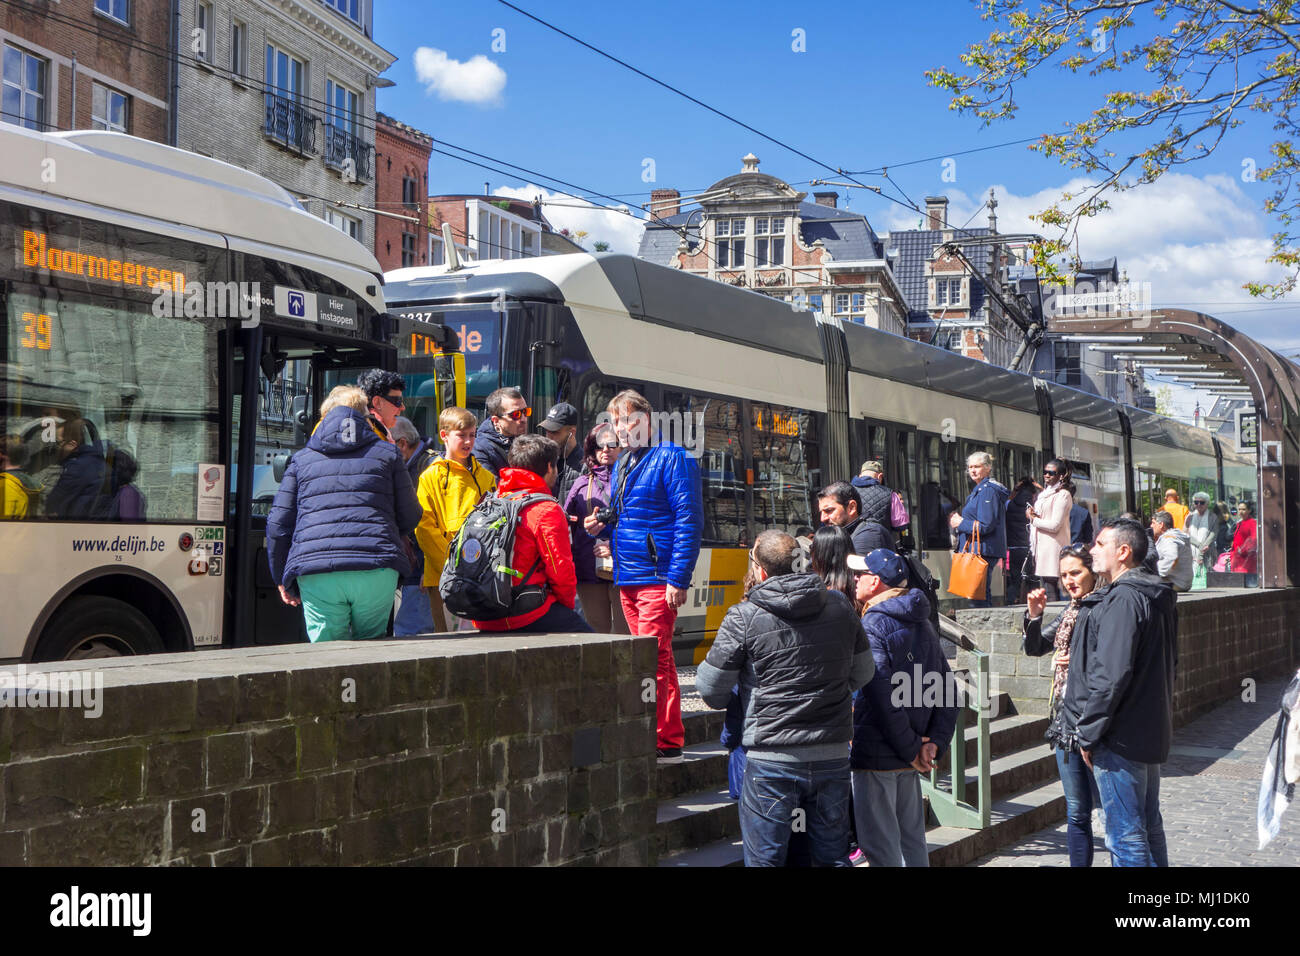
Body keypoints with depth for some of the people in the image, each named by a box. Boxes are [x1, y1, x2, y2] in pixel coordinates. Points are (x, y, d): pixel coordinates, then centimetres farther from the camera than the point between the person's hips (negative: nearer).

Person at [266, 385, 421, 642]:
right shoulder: (387, 453, 17)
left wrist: (282, 580, 24)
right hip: (377, 571, 0)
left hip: (316, 576, 0)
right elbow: (410, 517, 15)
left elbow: (278, 524, 15)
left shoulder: (301, 459, 19)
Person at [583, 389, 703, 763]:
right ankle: (672, 738, 21)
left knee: (654, 661, -9)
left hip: (658, 578, -9)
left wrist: (678, 579, -19)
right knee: (658, 661, 14)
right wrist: (601, 526, 5)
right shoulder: (622, 464, 18)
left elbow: (688, 521, -14)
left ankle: (663, 742, -4)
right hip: (627, 578, 9)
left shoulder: (672, 458, -9)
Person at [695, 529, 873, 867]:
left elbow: (711, 689, -4)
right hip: (834, 756, 4)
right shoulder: (840, 606, 3)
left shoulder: (744, 617, -10)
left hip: (771, 760, -4)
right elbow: (863, 673, 14)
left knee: (765, 859, 7)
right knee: (833, 857, 15)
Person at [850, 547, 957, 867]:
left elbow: (881, 694, -21)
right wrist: (935, 742, 3)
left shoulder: (872, 625, -13)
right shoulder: (922, 624, 12)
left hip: (877, 755, -8)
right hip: (909, 762, 8)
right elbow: (947, 688, 10)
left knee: (880, 845, -2)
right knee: (911, 840, 16)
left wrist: (910, 748, -15)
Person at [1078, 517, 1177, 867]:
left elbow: (1111, 675, -24)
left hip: (1121, 738, -10)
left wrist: (1088, 734, -16)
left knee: (1125, 838, -5)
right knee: (1150, 829, 19)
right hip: (1152, 733, 10)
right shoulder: (1160, 598, 13)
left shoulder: (1123, 600, -18)